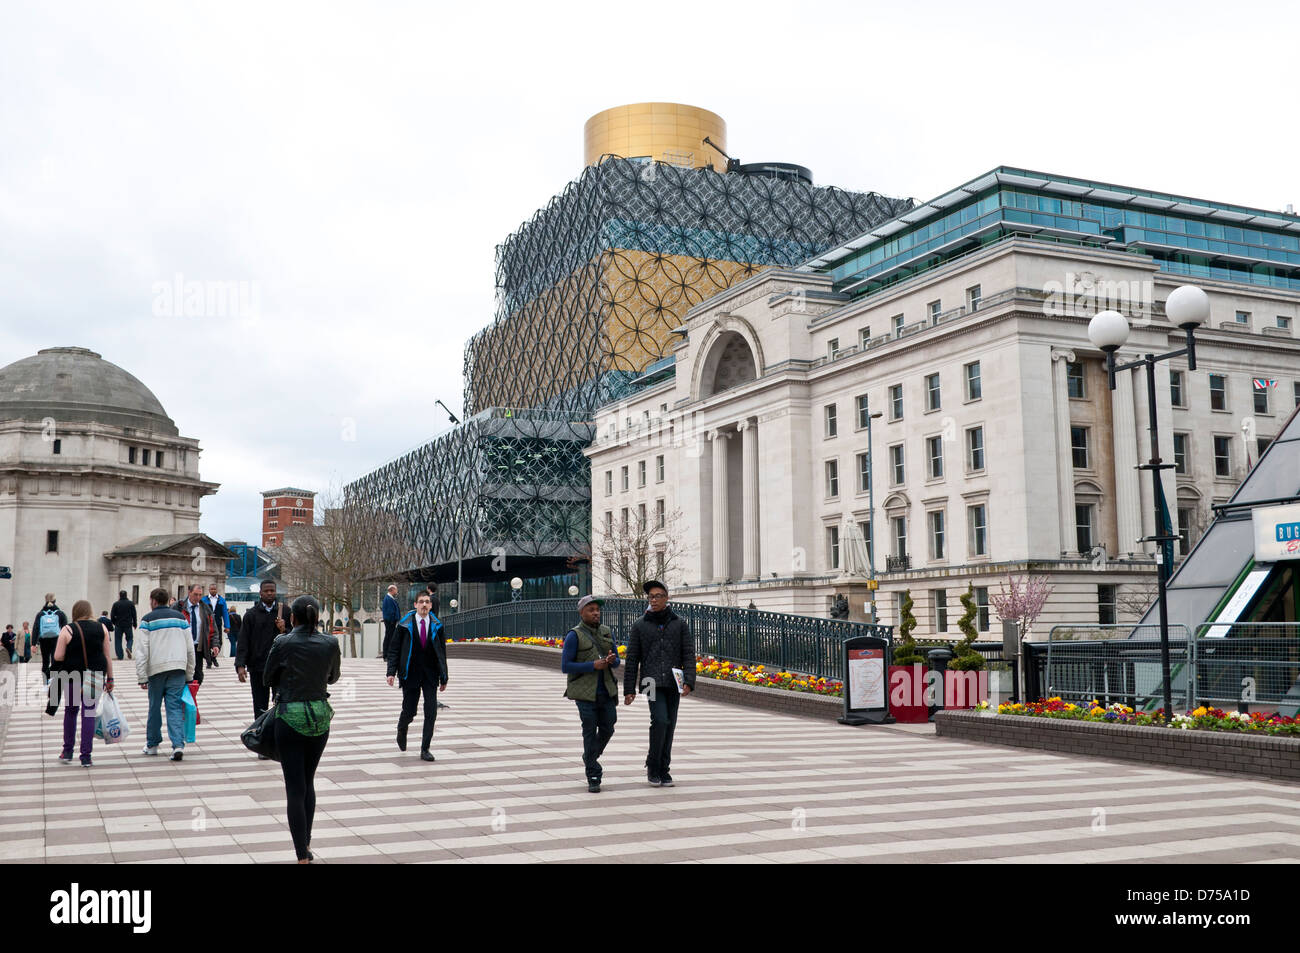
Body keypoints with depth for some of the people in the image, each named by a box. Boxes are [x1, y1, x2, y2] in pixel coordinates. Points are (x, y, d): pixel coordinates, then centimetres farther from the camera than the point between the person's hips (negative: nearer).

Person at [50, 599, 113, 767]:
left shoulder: (67, 630, -5)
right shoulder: (101, 629, 1)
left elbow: (58, 657, -8)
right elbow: (108, 656, 1)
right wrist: (110, 678, 8)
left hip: (73, 676, -1)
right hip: (95, 676, 1)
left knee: (70, 711, 18)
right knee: (89, 713, 4)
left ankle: (67, 752, 21)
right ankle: (86, 757, 1)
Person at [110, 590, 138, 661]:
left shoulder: (116, 604, -1)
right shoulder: (131, 604, 2)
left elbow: (112, 616, -3)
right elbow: (134, 615, 1)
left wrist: (114, 623, 13)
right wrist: (134, 624, 9)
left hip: (118, 625, -1)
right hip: (128, 625, 1)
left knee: (118, 640, 6)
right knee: (130, 638, 14)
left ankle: (120, 657, 1)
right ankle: (129, 648, -16)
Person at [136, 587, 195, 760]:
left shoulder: (148, 619, 2)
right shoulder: (181, 617, 13)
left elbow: (143, 651, -4)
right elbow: (190, 649, 12)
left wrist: (142, 677, -2)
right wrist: (189, 675, 18)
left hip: (156, 669, -2)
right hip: (178, 668, 2)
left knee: (155, 707, 11)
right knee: (175, 707, -1)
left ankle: (152, 744, 24)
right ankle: (178, 745, -15)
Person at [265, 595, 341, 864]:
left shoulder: (282, 642, -11)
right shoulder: (330, 643, -3)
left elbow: (268, 678, 2)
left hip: (290, 716, -3)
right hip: (320, 716, 3)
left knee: (295, 788, 1)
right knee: (308, 782, 20)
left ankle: (302, 855, 1)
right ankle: (306, 844, 27)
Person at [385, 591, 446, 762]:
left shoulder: (437, 626, 4)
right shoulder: (405, 626, -1)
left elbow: (442, 652, 8)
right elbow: (394, 650, 1)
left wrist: (443, 678, 7)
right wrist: (391, 672, -11)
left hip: (430, 675, 1)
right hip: (410, 674, -1)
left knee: (431, 712, -5)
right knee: (409, 711, 3)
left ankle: (425, 749, 5)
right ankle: (401, 731, 37)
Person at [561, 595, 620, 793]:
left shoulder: (606, 632, 10)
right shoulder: (574, 636, -7)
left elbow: (616, 662, 15)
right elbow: (565, 666, -10)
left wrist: (612, 660, -11)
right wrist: (593, 665, -19)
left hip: (606, 691, 5)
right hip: (586, 693, -5)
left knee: (607, 730, 8)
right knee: (590, 732, -5)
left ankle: (590, 758, 37)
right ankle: (593, 778, 2)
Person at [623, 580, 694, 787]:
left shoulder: (679, 624, 8)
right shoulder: (640, 625, 6)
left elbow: (689, 655, 4)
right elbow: (632, 659, 7)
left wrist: (689, 682, -9)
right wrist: (629, 689, 3)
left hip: (673, 684, 2)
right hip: (652, 682, -2)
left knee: (669, 726, 4)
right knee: (660, 721, -18)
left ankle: (663, 770, 17)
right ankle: (653, 766, -1)